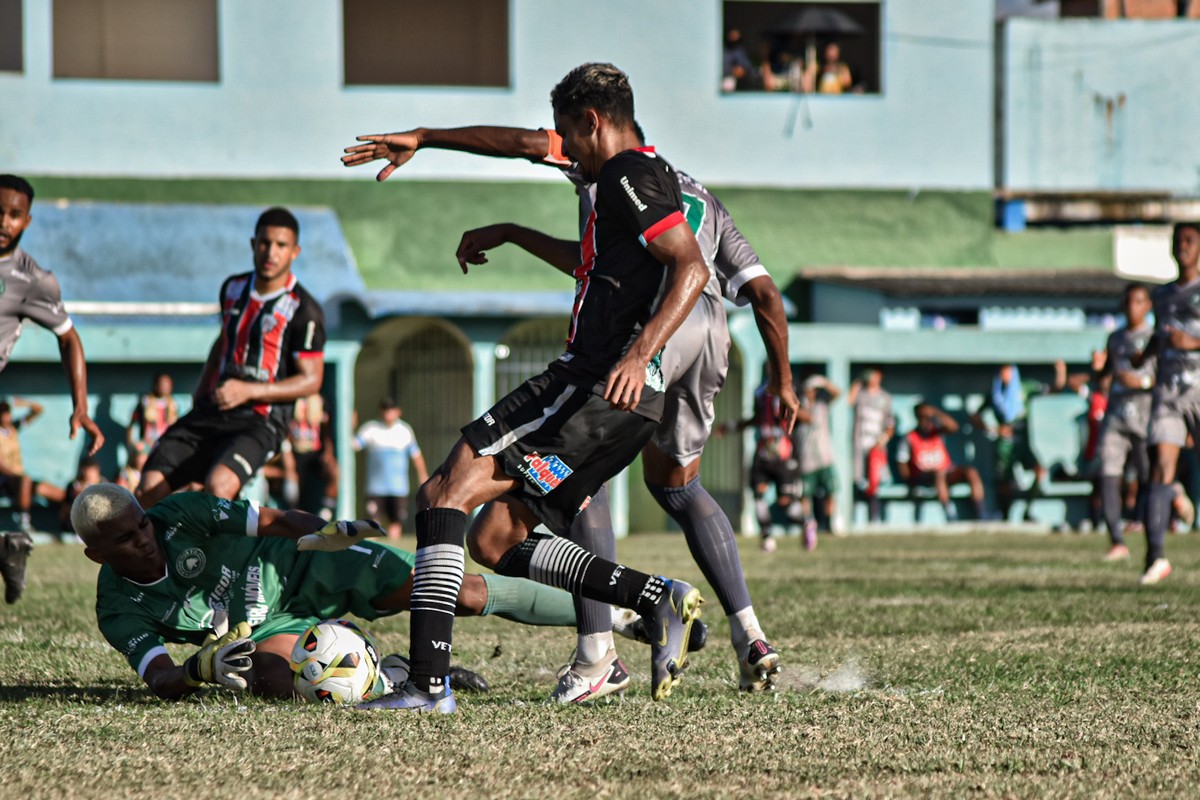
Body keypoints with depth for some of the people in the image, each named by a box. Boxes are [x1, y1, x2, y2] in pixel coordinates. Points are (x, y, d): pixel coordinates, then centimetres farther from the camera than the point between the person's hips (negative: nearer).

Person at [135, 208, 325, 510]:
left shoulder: (304, 310, -9)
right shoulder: (233, 288, 11)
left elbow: (311, 380, -9)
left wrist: (249, 391, -18)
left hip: (260, 421, -6)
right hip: (209, 412, 6)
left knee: (218, 484, -35)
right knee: (149, 489, -9)